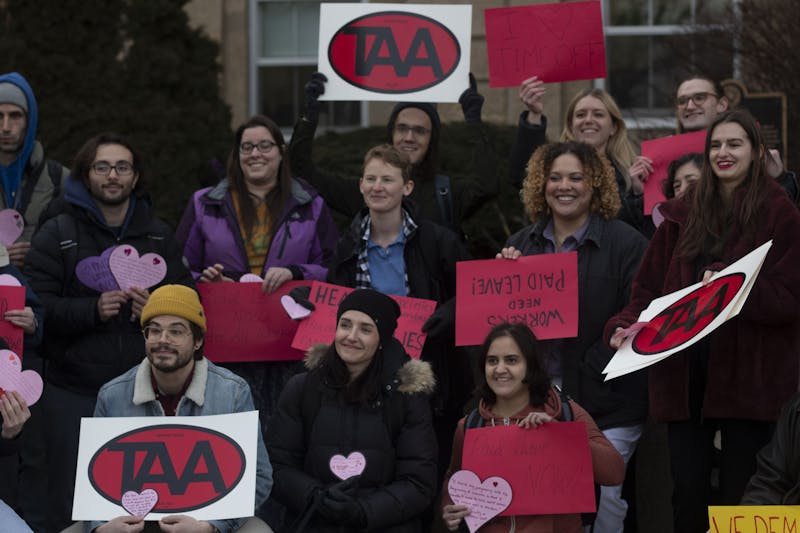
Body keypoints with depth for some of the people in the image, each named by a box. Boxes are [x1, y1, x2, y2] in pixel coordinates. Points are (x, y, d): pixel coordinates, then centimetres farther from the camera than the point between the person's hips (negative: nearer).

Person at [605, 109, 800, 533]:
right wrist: (625, 325, -9)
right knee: (687, 494, 3)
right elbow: (649, 286, 10)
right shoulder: (684, 213, 11)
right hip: (685, 372, 3)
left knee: (738, 496, 0)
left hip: (748, 374, -3)